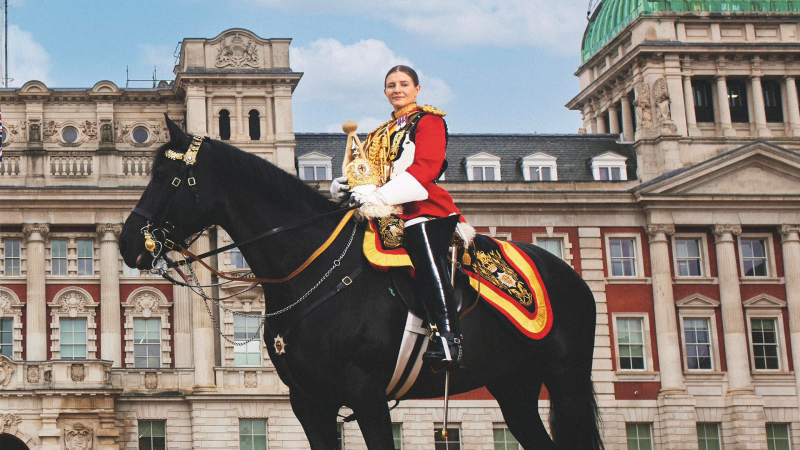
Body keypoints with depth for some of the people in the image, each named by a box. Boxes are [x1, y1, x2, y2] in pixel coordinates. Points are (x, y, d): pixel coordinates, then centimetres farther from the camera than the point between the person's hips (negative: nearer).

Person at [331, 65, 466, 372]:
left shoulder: (428, 121, 8)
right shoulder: (378, 136, 30)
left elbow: (426, 167, -8)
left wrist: (381, 196, -20)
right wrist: (341, 186, -3)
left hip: (423, 208, -8)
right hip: (384, 215, 8)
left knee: (426, 254, -32)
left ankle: (448, 337, -44)